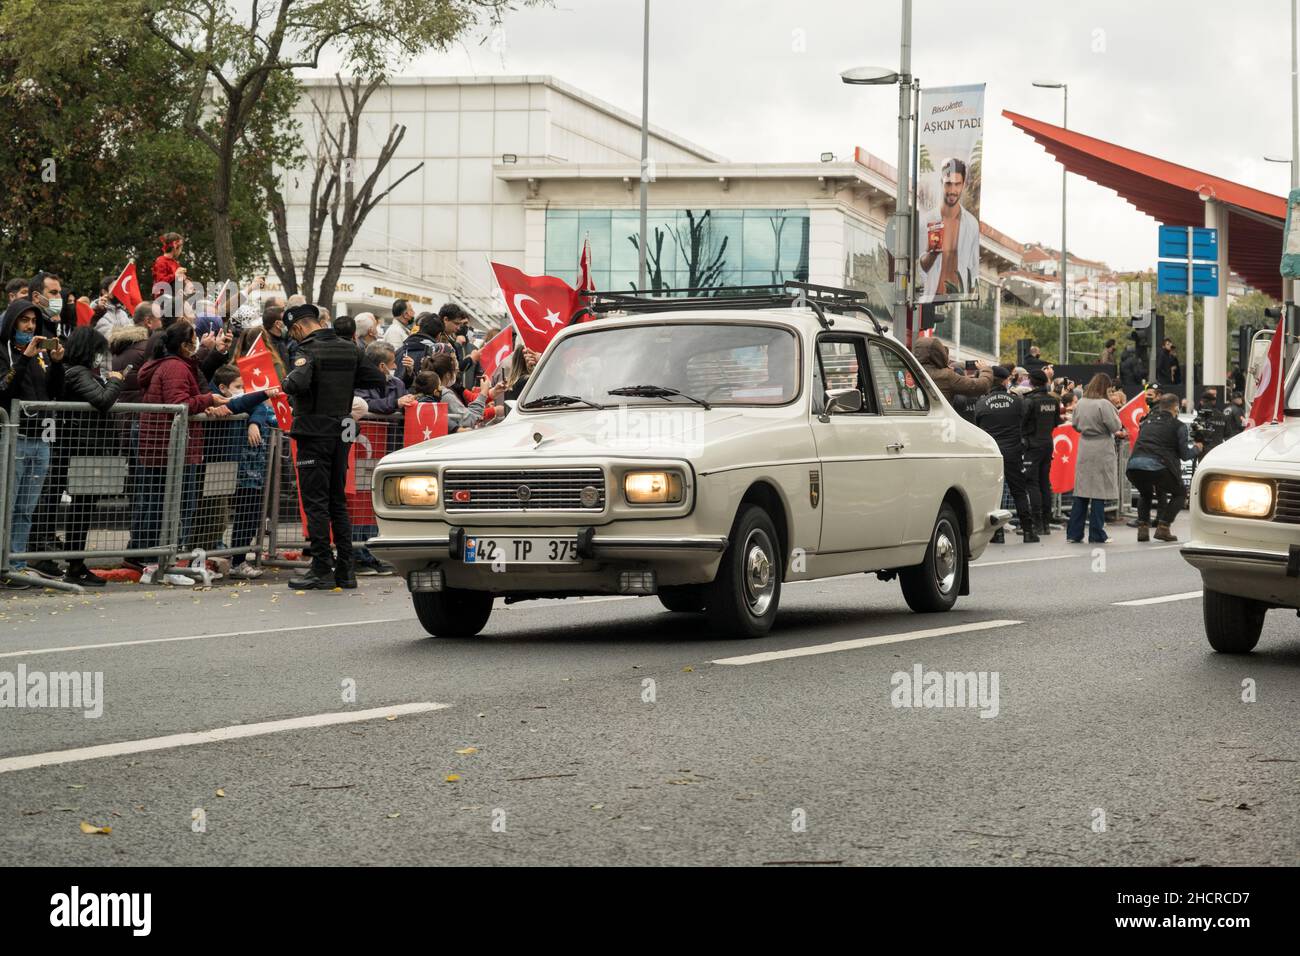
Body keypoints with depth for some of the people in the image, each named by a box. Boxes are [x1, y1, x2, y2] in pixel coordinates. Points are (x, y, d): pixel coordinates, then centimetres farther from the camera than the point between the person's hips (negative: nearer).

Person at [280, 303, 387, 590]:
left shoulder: (309, 351, -14)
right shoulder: (348, 350, 8)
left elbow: (298, 383, -31)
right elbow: (377, 379, 10)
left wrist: (288, 381, -9)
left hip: (315, 433, -7)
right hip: (342, 431, 7)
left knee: (315, 503, -2)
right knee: (338, 501, 13)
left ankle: (322, 570, -3)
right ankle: (345, 569, 13)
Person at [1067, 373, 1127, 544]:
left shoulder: (1081, 403, 6)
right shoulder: (1104, 404, -15)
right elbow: (1115, 426, -12)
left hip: (1084, 451, 6)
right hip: (1101, 452, -6)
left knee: (1081, 492, 10)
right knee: (1099, 493, 0)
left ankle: (1074, 533, 10)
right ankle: (1096, 535, 3)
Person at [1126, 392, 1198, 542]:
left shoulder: (1147, 421, 25)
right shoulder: (1178, 426, 9)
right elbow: (1185, 454, 7)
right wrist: (1196, 448, 28)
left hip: (1134, 464, 5)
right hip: (1158, 466, -4)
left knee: (1146, 493, 34)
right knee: (1178, 493, 21)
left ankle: (1142, 528, 19)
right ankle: (1163, 527, 5)